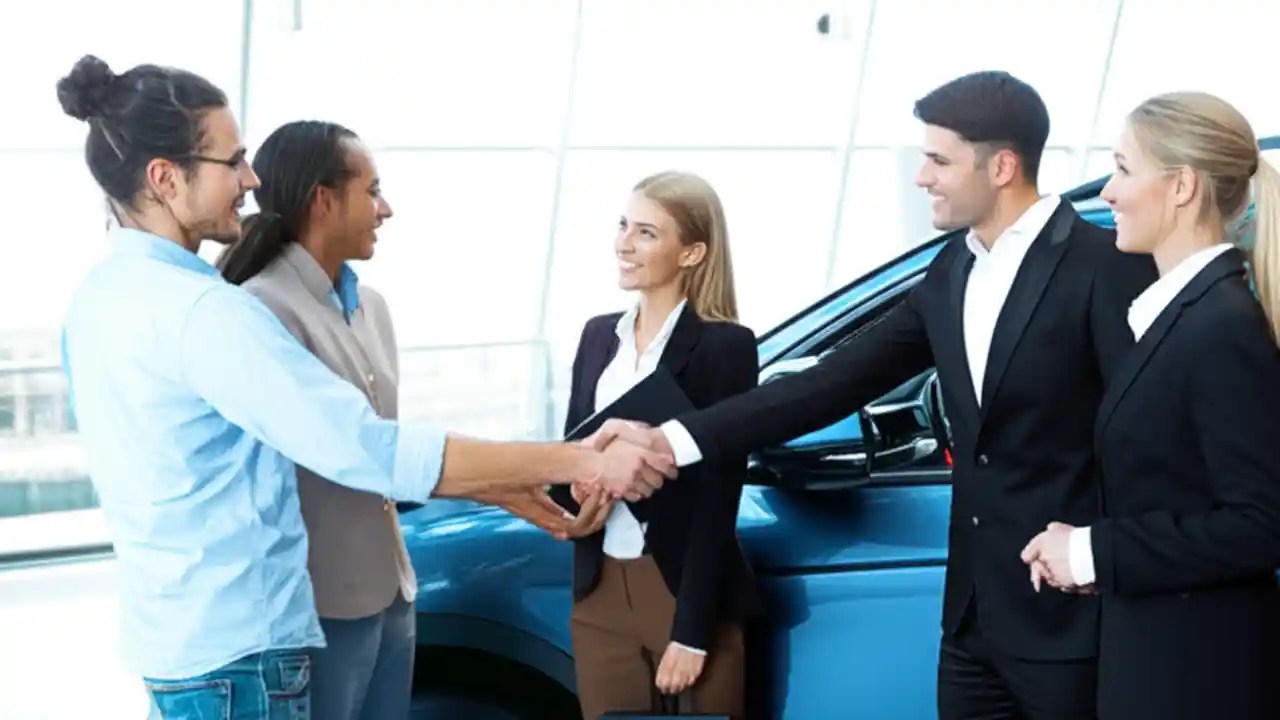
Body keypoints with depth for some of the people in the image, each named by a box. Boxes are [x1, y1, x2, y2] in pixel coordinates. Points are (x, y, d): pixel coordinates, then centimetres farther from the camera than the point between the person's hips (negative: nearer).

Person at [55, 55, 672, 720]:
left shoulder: (104, 293, 7)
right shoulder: (199, 309, -23)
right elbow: (368, 451, -27)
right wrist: (580, 461, -23)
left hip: (171, 623, 9)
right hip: (233, 641, -9)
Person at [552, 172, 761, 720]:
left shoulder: (725, 346, -10)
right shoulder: (599, 335, 9)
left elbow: (718, 499, -12)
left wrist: (693, 631, -14)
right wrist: (576, 490, -9)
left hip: (685, 594, -5)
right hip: (601, 594, 6)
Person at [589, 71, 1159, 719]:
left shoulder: (1106, 265, -13)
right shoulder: (951, 271, 10)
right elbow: (836, 380, 6)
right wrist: (671, 439, -1)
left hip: (1072, 612, -7)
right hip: (974, 614, 7)